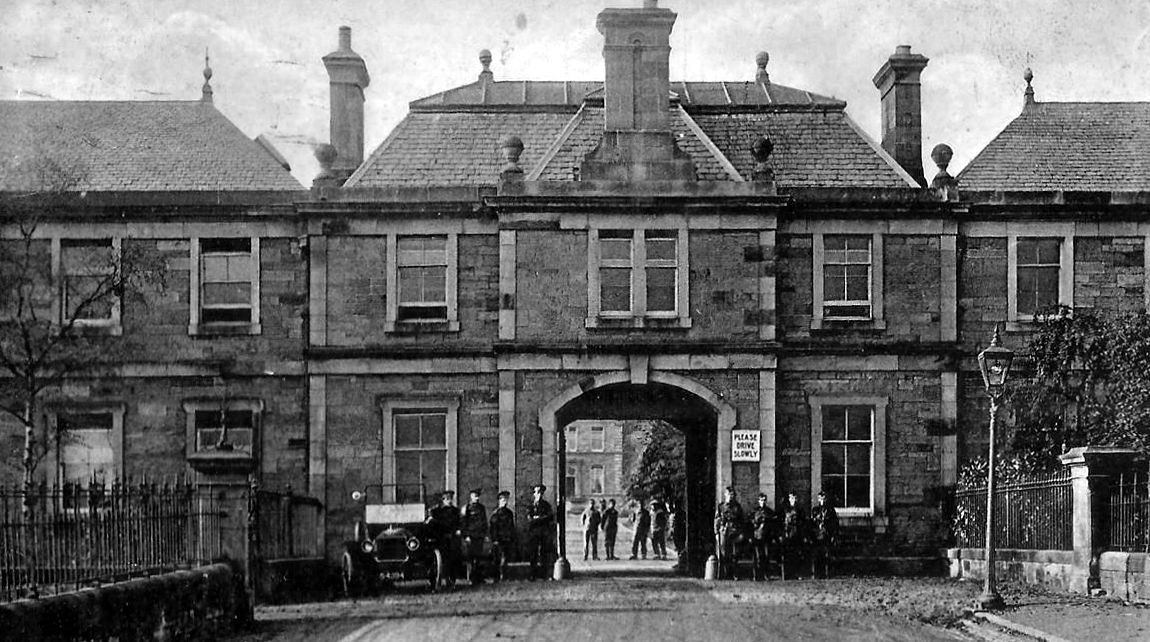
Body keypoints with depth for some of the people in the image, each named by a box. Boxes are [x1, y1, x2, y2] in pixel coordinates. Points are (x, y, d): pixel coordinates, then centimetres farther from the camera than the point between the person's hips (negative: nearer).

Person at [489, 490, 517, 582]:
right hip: (499, 541, -6)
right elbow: (493, 527, -8)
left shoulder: (510, 512, 16)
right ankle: (498, 577, -4)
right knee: (499, 560, -7)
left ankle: (504, 577, 11)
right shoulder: (496, 512, -3)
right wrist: (494, 540, -14)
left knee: (506, 559, 5)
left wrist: (513, 539, 16)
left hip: (508, 540, 6)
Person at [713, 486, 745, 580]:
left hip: (735, 533, 2)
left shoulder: (737, 507, 10)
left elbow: (741, 520, 11)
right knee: (723, 554, -4)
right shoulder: (720, 507, 5)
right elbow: (716, 521, 5)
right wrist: (717, 533, -2)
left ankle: (732, 574, 6)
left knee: (734, 554, 0)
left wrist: (741, 533, 3)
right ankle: (723, 575, -1)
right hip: (724, 532, -2)